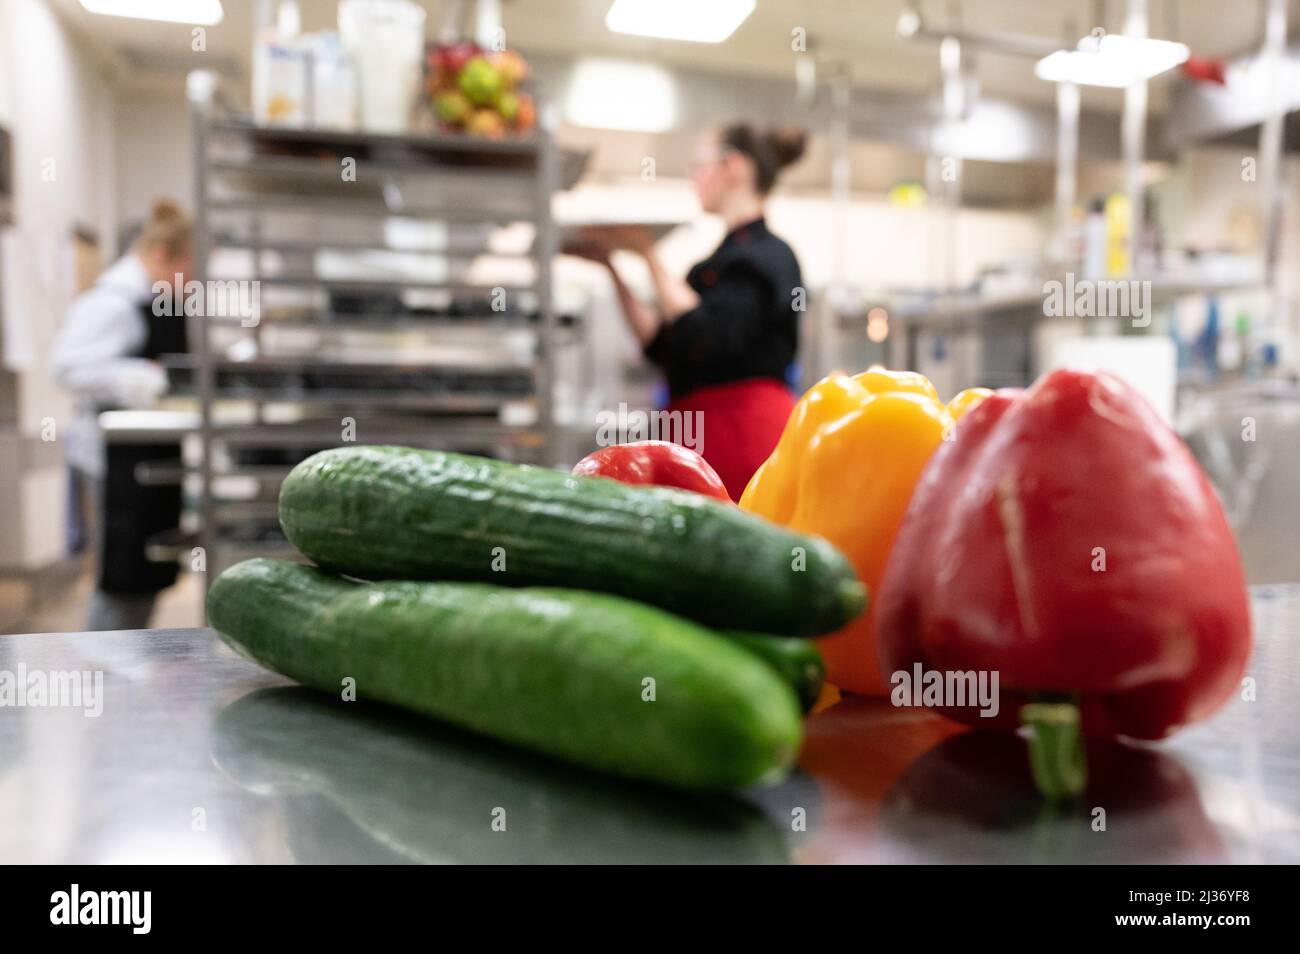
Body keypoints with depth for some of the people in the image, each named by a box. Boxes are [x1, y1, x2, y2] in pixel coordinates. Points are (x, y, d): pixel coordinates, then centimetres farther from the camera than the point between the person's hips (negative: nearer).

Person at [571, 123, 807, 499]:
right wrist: (610, 267, 12)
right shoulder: (733, 253, 20)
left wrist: (649, 255, -15)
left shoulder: (767, 255, -7)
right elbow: (661, 343, 16)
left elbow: (703, 340, -21)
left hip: (740, 427, -9)